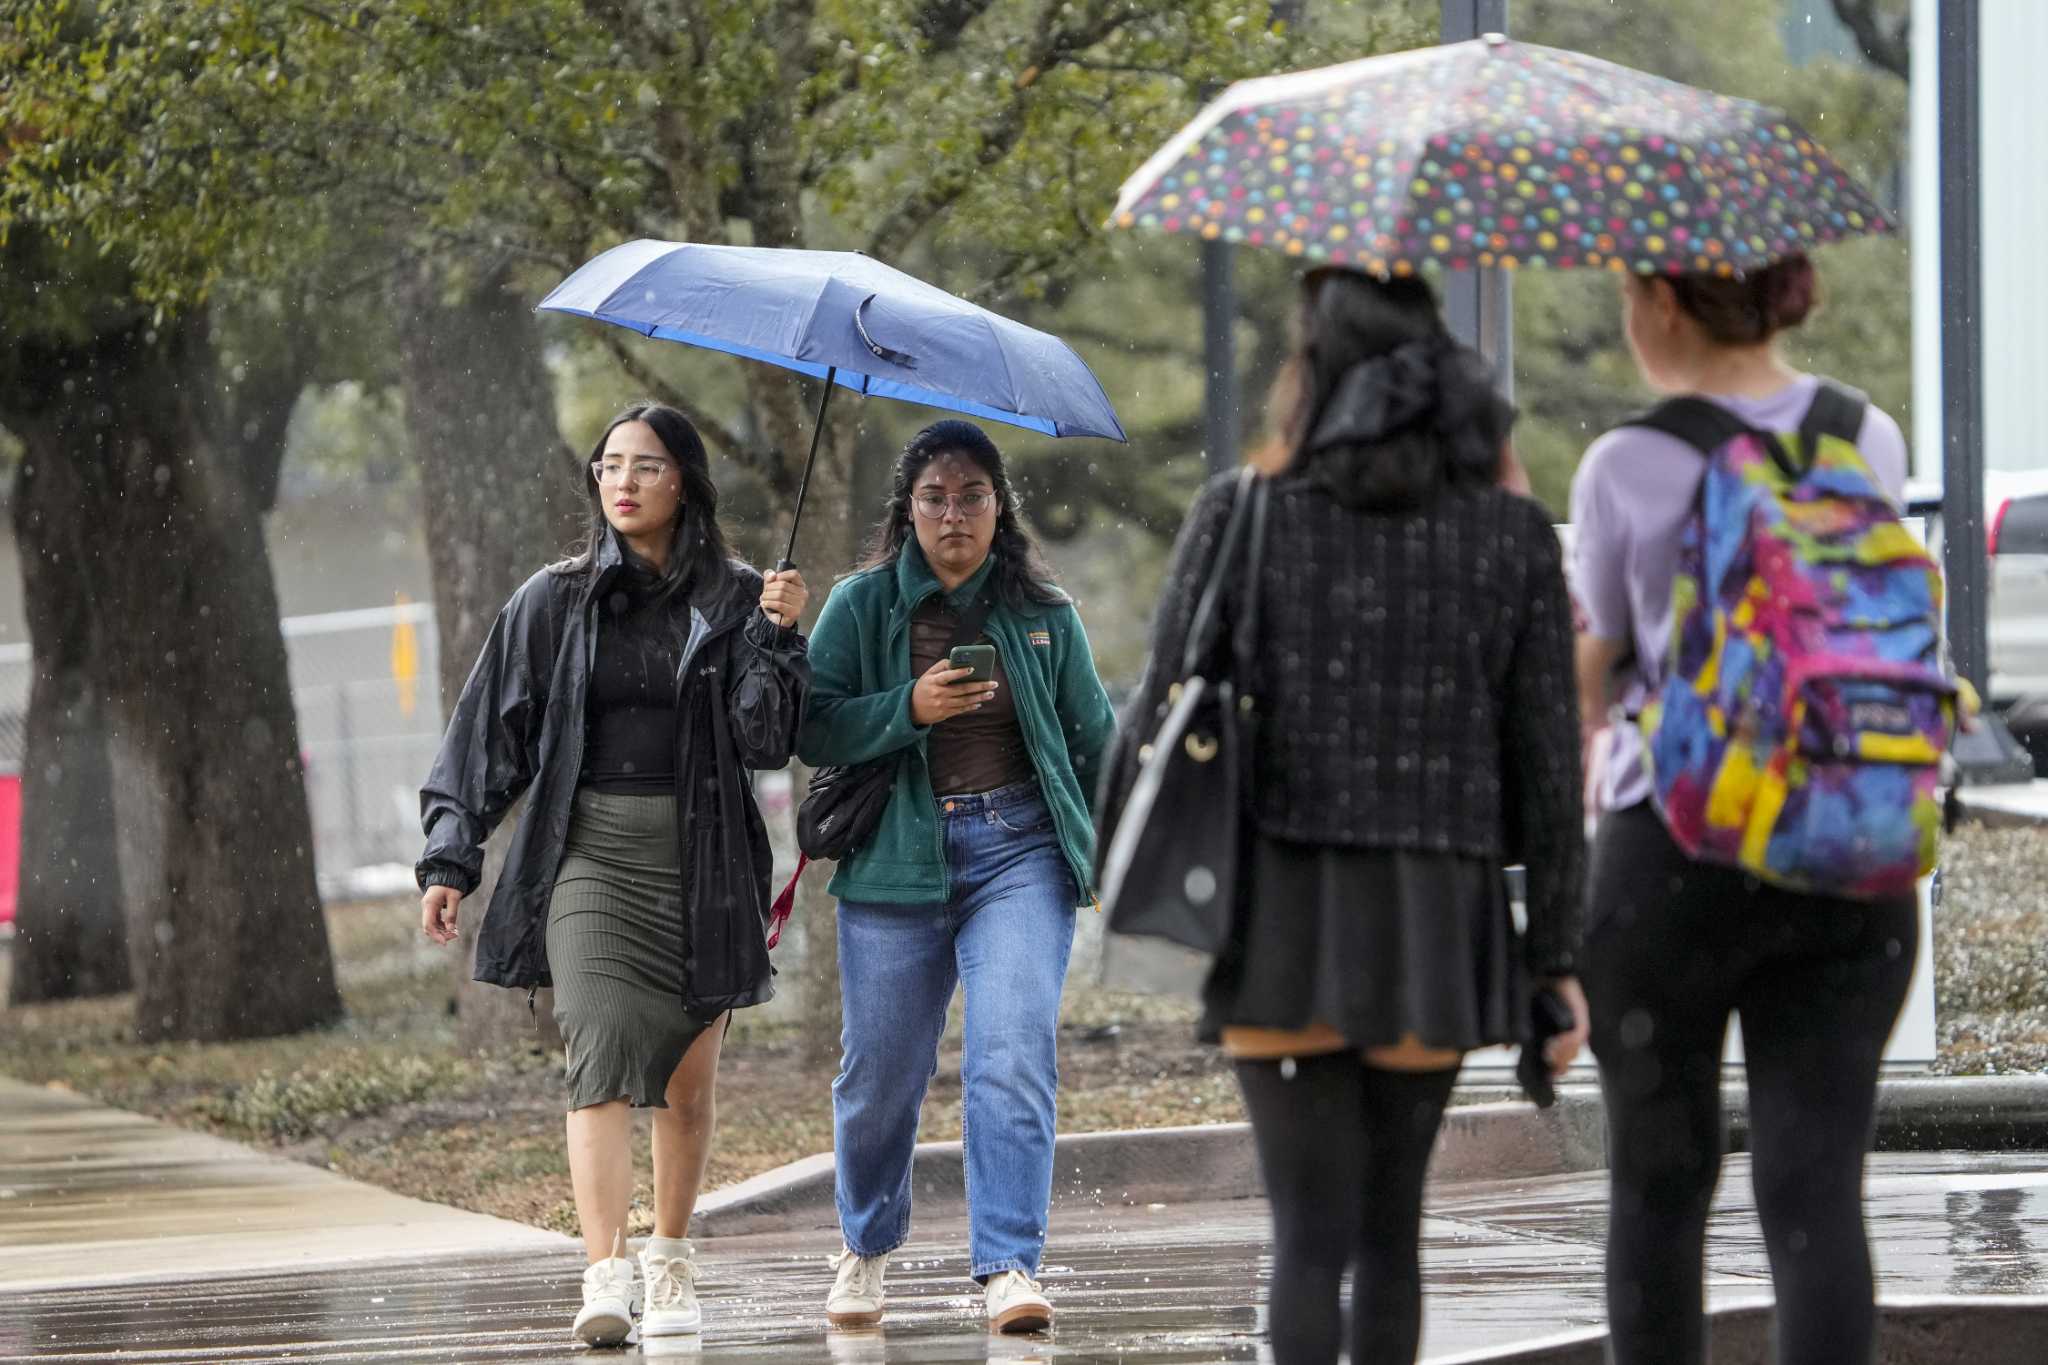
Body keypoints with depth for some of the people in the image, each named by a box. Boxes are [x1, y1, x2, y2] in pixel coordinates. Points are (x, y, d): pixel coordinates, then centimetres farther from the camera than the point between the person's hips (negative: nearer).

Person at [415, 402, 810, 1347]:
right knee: (601, 1056, -19)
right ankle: (606, 1278, -29)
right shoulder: (555, 603, 7)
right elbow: (489, 737, 8)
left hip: (701, 865, 1)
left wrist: (777, 637, -15)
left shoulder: (733, 603, 5)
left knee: (688, 1084, 7)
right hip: (589, 855, -1)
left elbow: (768, 740, -2)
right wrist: (452, 856, 2)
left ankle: (670, 1256, 28)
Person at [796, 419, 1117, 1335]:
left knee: (1014, 1053, -16)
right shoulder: (862, 606, 4)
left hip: (1020, 854, 0)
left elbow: (1093, 735, 18)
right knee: (881, 1069, 6)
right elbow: (812, 728, -3)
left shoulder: (1043, 614, 9)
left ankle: (1008, 1267, -19)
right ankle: (865, 1249, 30)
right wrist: (908, 708, -17)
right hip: (897, 856, 0)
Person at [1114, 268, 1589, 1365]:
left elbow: (1165, 719, -3)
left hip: (1282, 927, -2)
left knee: (1310, 1232, -4)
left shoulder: (1243, 516, -3)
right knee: (1390, 1217, 16)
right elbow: (1545, 763, 0)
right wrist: (1557, 955, 6)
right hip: (1436, 931, 2)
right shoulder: (1512, 534, 1)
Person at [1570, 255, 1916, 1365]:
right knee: (1815, 1186, -1)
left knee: (1660, 1182, 11)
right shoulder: (1872, 443, 3)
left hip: (1674, 847, -2)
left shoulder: (1626, 469, -7)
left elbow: (1589, 684, 4)